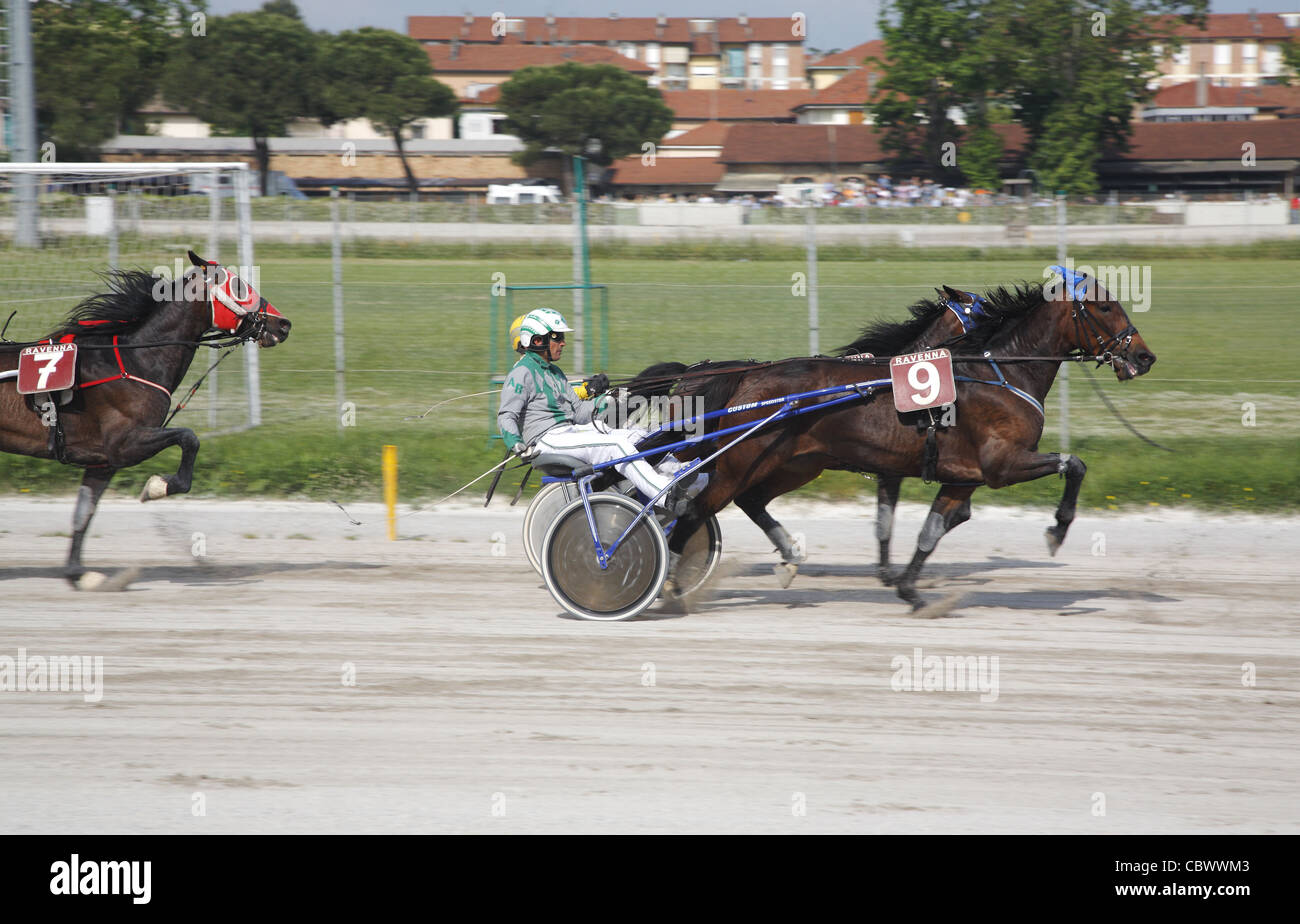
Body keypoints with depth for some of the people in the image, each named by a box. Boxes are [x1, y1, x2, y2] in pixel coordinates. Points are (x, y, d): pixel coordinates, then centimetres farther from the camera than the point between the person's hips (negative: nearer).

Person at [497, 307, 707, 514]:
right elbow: (506, 417, -13)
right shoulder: (522, 373, -4)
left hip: (570, 431, 9)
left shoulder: (554, 372, 24)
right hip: (548, 438, -9)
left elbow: (577, 411, 20)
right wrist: (517, 446, -28)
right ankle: (667, 497, -36)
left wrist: (602, 402, 4)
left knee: (636, 435, -5)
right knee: (614, 445, -27)